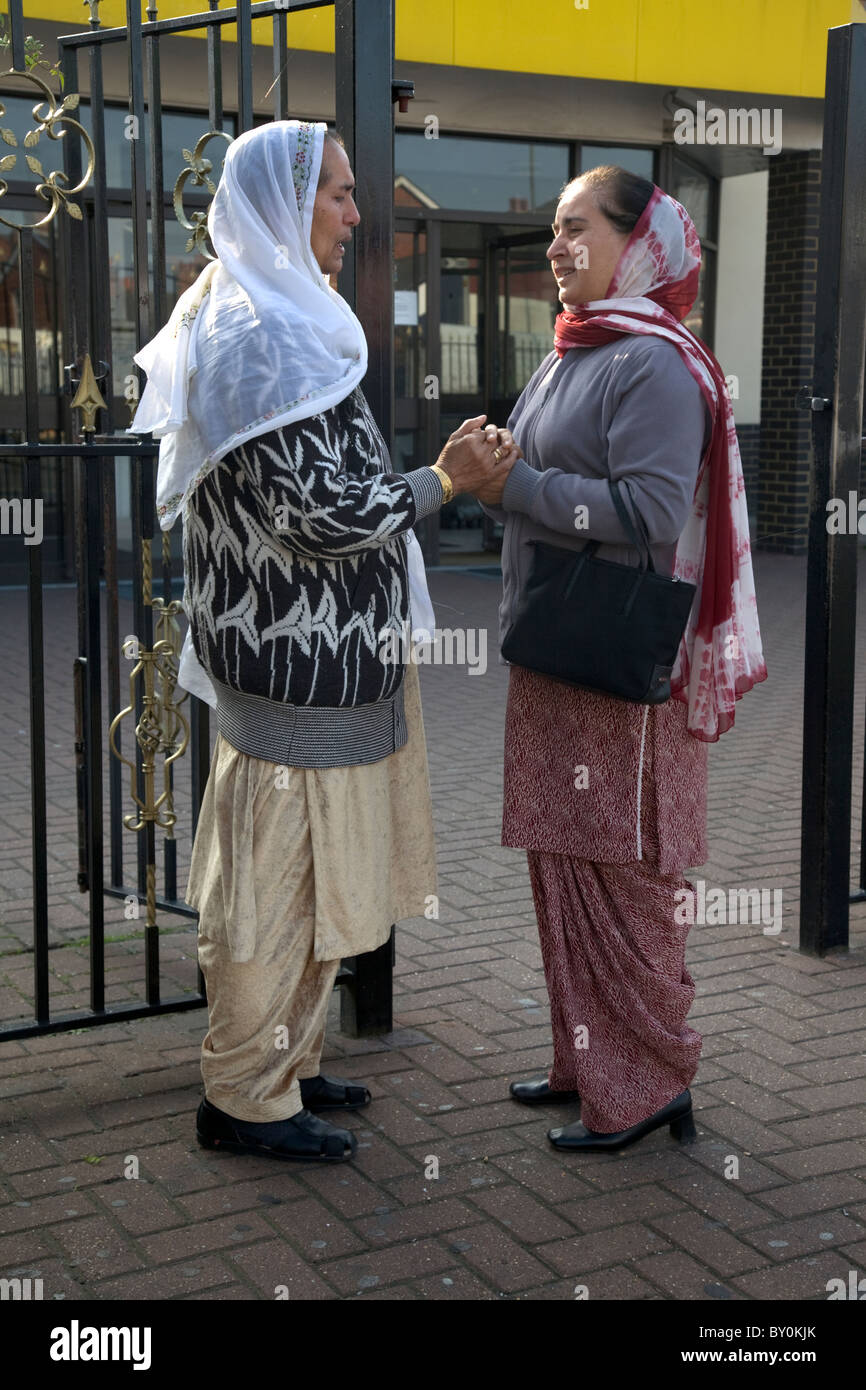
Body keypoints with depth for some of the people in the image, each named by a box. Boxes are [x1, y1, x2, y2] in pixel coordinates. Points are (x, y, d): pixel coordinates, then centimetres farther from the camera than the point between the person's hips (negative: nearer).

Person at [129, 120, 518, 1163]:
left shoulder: (272, 321, 16)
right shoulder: (264, 339, -18)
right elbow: (317, 512, -22)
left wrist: (431, 473, 17)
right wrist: (443, 481, -12)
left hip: (308, 645, 10)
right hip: (299, 659, -10)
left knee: (308, 873, 18)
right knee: (278, 875, 1)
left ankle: (281, 1061, 31)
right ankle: (246, 1096, 15)